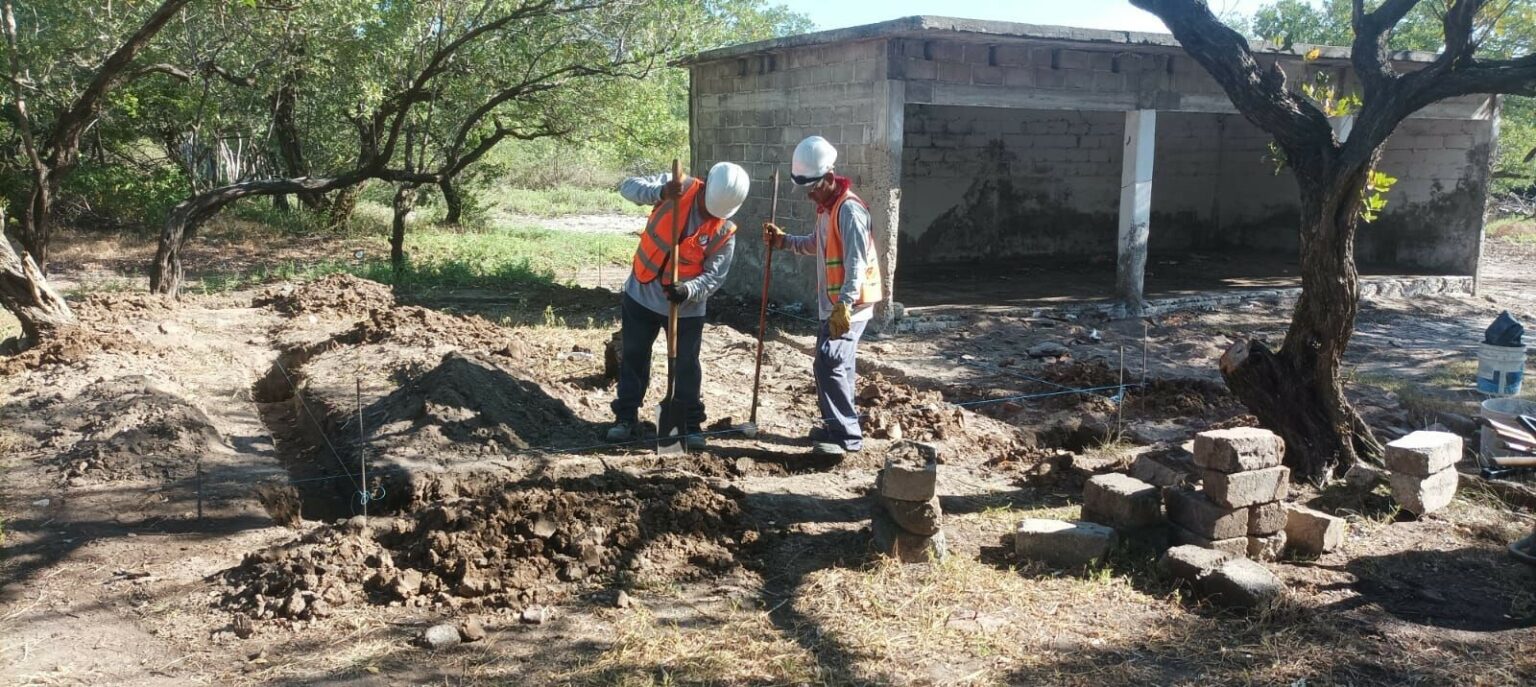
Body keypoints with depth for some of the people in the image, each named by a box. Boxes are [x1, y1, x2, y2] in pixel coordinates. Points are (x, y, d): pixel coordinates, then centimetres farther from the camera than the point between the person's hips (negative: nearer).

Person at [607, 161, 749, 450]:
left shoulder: (725, 232, -14)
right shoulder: (679, 188, -13)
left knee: (687, 366, 7)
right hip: (641, 295, 1)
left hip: (687, 308, -1)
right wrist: (660, 192, -37)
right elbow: (629, 186, -17)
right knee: (632, 358, 10)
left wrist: (688, 290, -35)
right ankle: (626, 419, 23)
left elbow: (714, 276, -15)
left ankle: (691, 425, 21)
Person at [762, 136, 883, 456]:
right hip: (834, 304, 10)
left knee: (829, 364, -16)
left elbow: (856, 263, -26)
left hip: (850, 305, -10)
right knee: (836, 365, 17)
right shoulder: (825, 206, 13)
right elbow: (817, 245, 27)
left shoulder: (849, 209, -19)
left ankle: (848, 436, -11)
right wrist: (784, 240, 12)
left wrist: (844, 305, -33)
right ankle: (838, 425, 29)